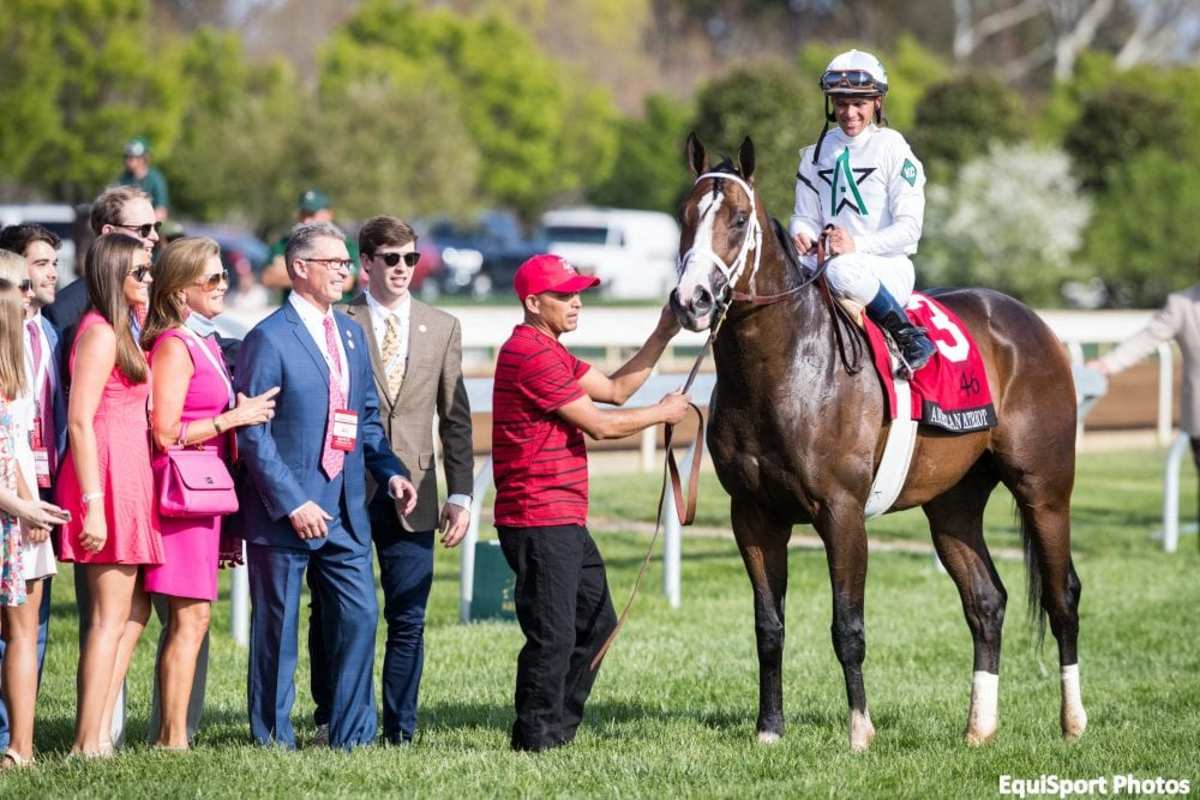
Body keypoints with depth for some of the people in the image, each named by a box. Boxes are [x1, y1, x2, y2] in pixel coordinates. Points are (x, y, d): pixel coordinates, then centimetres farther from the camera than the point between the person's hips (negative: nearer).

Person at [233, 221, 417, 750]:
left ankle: (352, 735, 13)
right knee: (278, 627, 3)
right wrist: (292, 503, -18)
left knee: (359, 615, 4)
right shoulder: (269, 339, -11)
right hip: (283, 510, -6)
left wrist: (390, 471, 3)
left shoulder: (351, 334, 13)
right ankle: (272, 740, 13)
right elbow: (253, 433, -13)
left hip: (344, 509, 6)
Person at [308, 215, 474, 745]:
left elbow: (455, 418, 11)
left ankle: (399, 730, 8)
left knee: (408, 619, 1)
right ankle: (331, 721, 19)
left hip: (411, 497, 2)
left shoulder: (443, 328, 11)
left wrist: (461, 494, 4)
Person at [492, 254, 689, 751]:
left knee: (595, 623, 17)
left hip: (564, 522, 11)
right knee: (552, 635, -7)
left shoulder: (549, 352, 19)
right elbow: (599, 425, -15)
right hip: (540, 521, -11)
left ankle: (557, 729, 24)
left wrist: (662, 336, 11)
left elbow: (615, 390, 17)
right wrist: (663, 413, -1)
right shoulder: (533, 355, -16)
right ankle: (536, 740, 0)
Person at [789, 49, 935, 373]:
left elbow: (909, 227, -9)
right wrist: (803, 236, -12)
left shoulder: (892, 147, -3)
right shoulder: (818, 152, 14)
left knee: (843, 271, -40)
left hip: (890, 267, -4)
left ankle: (911, 337, -21)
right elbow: (805, 216, 14)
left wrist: (857, 245, -23)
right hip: (828, 259, 4)